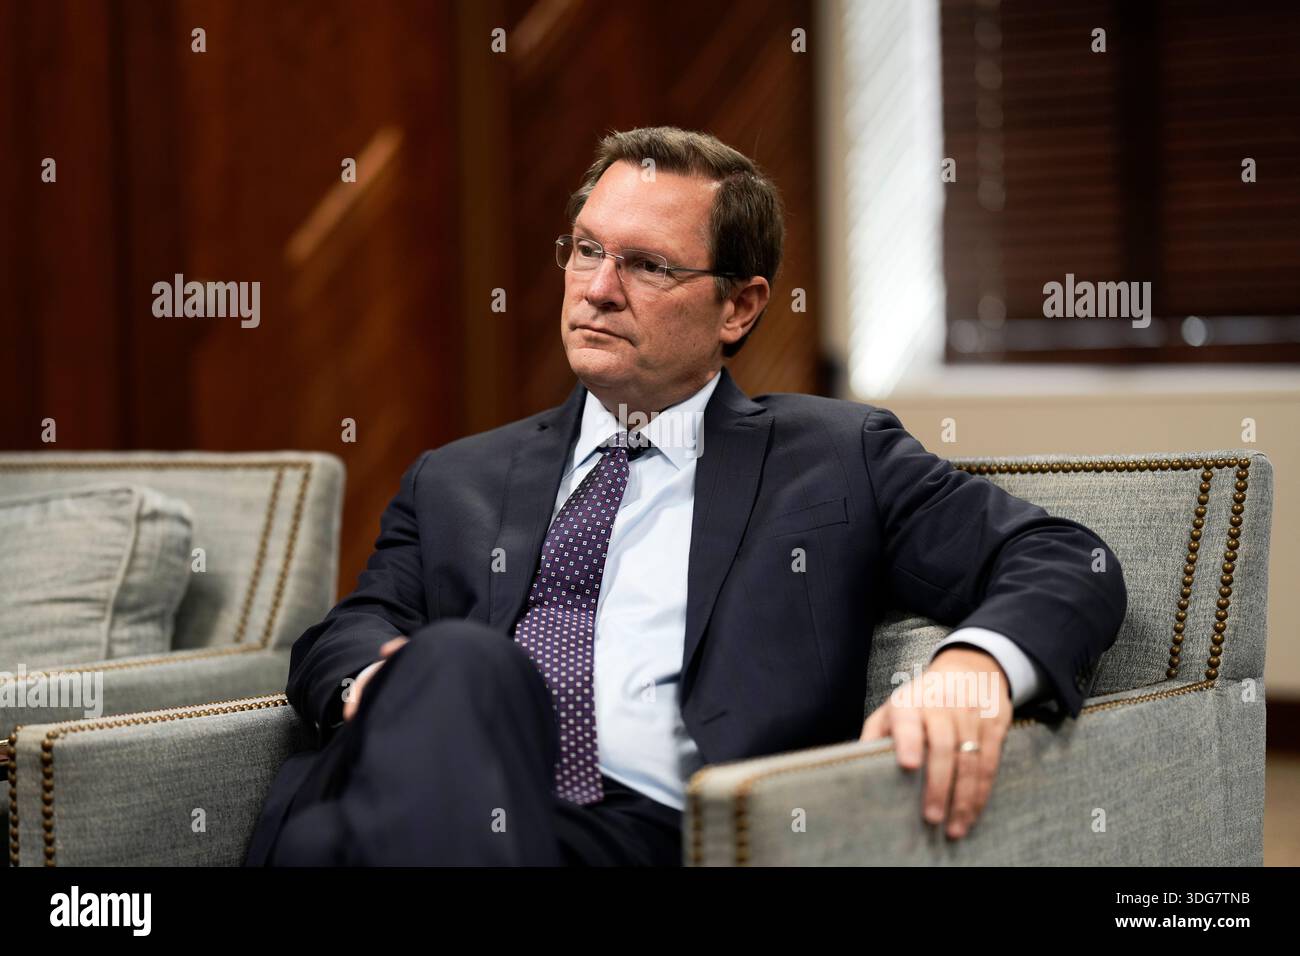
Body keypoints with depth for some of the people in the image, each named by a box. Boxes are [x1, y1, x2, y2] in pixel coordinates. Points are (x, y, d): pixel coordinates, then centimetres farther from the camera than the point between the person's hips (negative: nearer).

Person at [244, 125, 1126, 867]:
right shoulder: (456, 484, 28)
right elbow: (343, 635, 20)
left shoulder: (835, 460, 18)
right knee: (453, 662, -34)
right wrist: (379, 674, -8)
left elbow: (1067, 565, 11)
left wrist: (975, 667, -15)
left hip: (657, 831, -3)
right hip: (438, 812, 3)